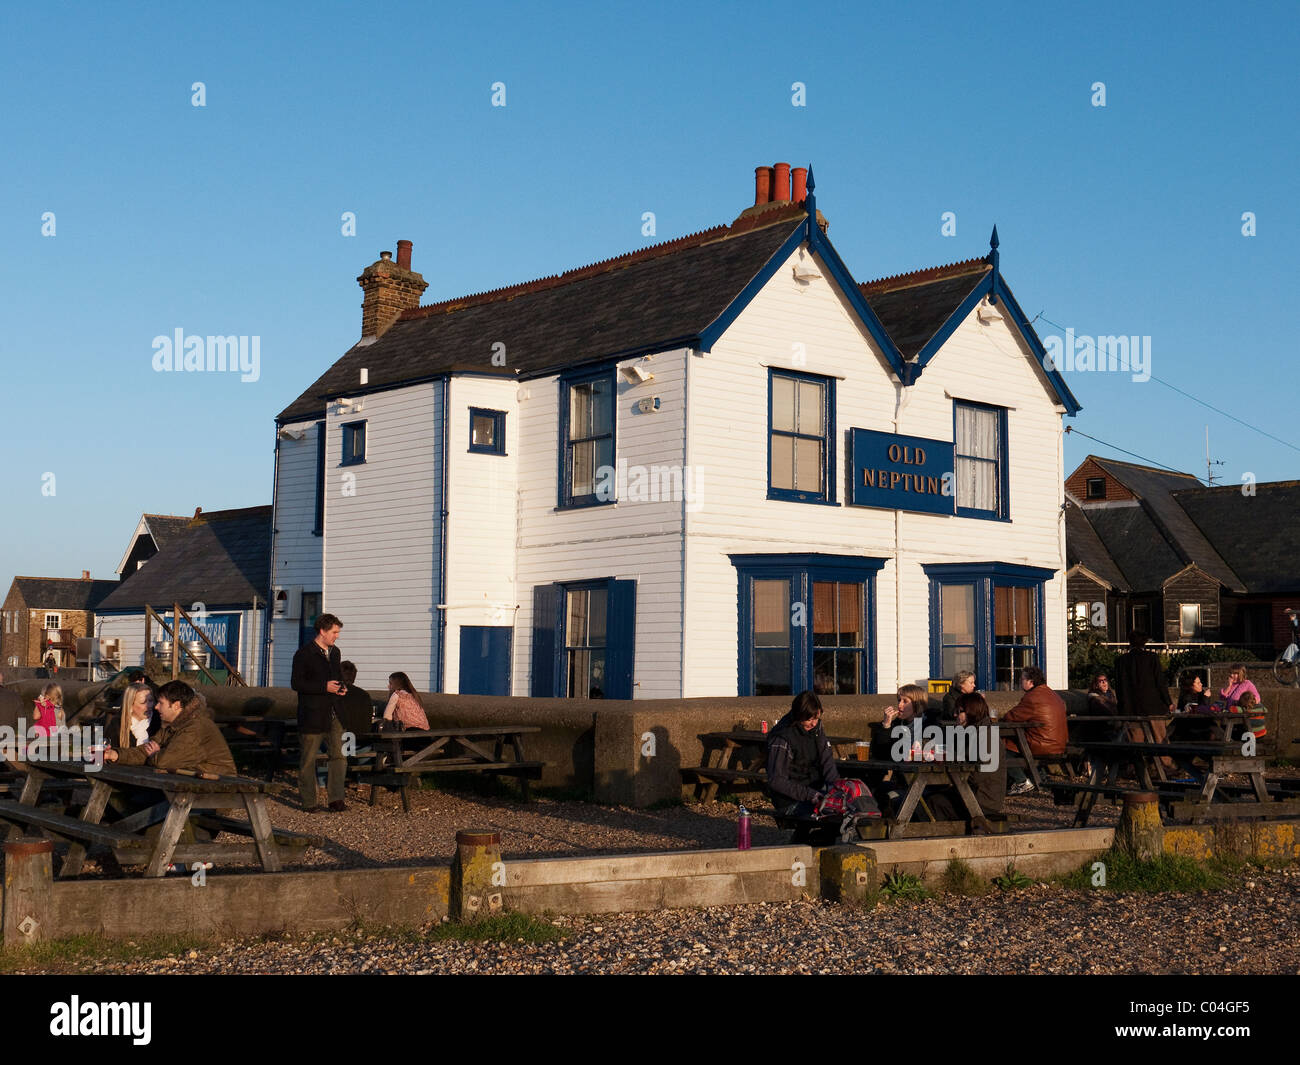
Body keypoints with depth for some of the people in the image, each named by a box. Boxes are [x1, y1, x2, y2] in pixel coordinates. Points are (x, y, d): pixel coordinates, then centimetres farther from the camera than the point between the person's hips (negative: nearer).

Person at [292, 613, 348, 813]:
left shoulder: (334, 652, 14)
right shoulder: (304, 653, -8)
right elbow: (296, 683, -12)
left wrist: (341, 687, 5)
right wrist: (324, 687, -19)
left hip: (334, 715, 6)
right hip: (312, 716, -6)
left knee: (338, 756, 3)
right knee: (308, 759, 2)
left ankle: (336, 799, 9)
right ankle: (309, 801, 10)